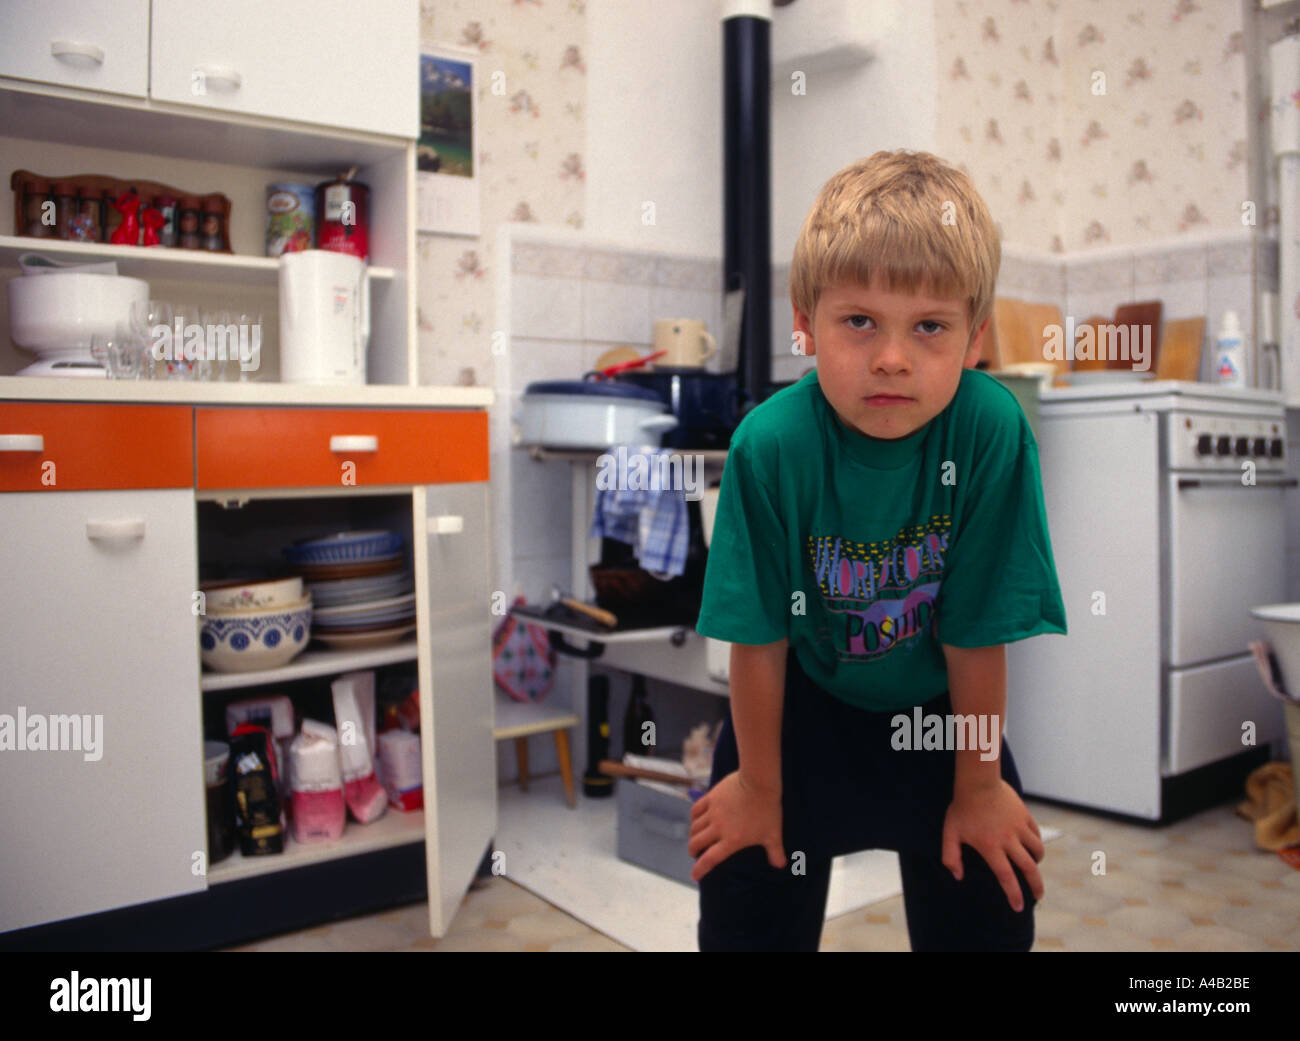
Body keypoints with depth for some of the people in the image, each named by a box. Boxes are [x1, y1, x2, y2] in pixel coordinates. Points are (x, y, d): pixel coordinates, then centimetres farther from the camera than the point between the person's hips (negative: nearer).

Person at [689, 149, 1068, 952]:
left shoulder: (991, 430, -28)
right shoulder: (770, 444, -29)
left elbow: (978, 633, -17)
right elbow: (759, 639, -17)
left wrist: (979, 789, -4)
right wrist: (758, 786, -4)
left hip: (940, 702, 1)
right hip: (803, 697, 0)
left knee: (988, 917, 12)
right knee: (749, 917, 10)